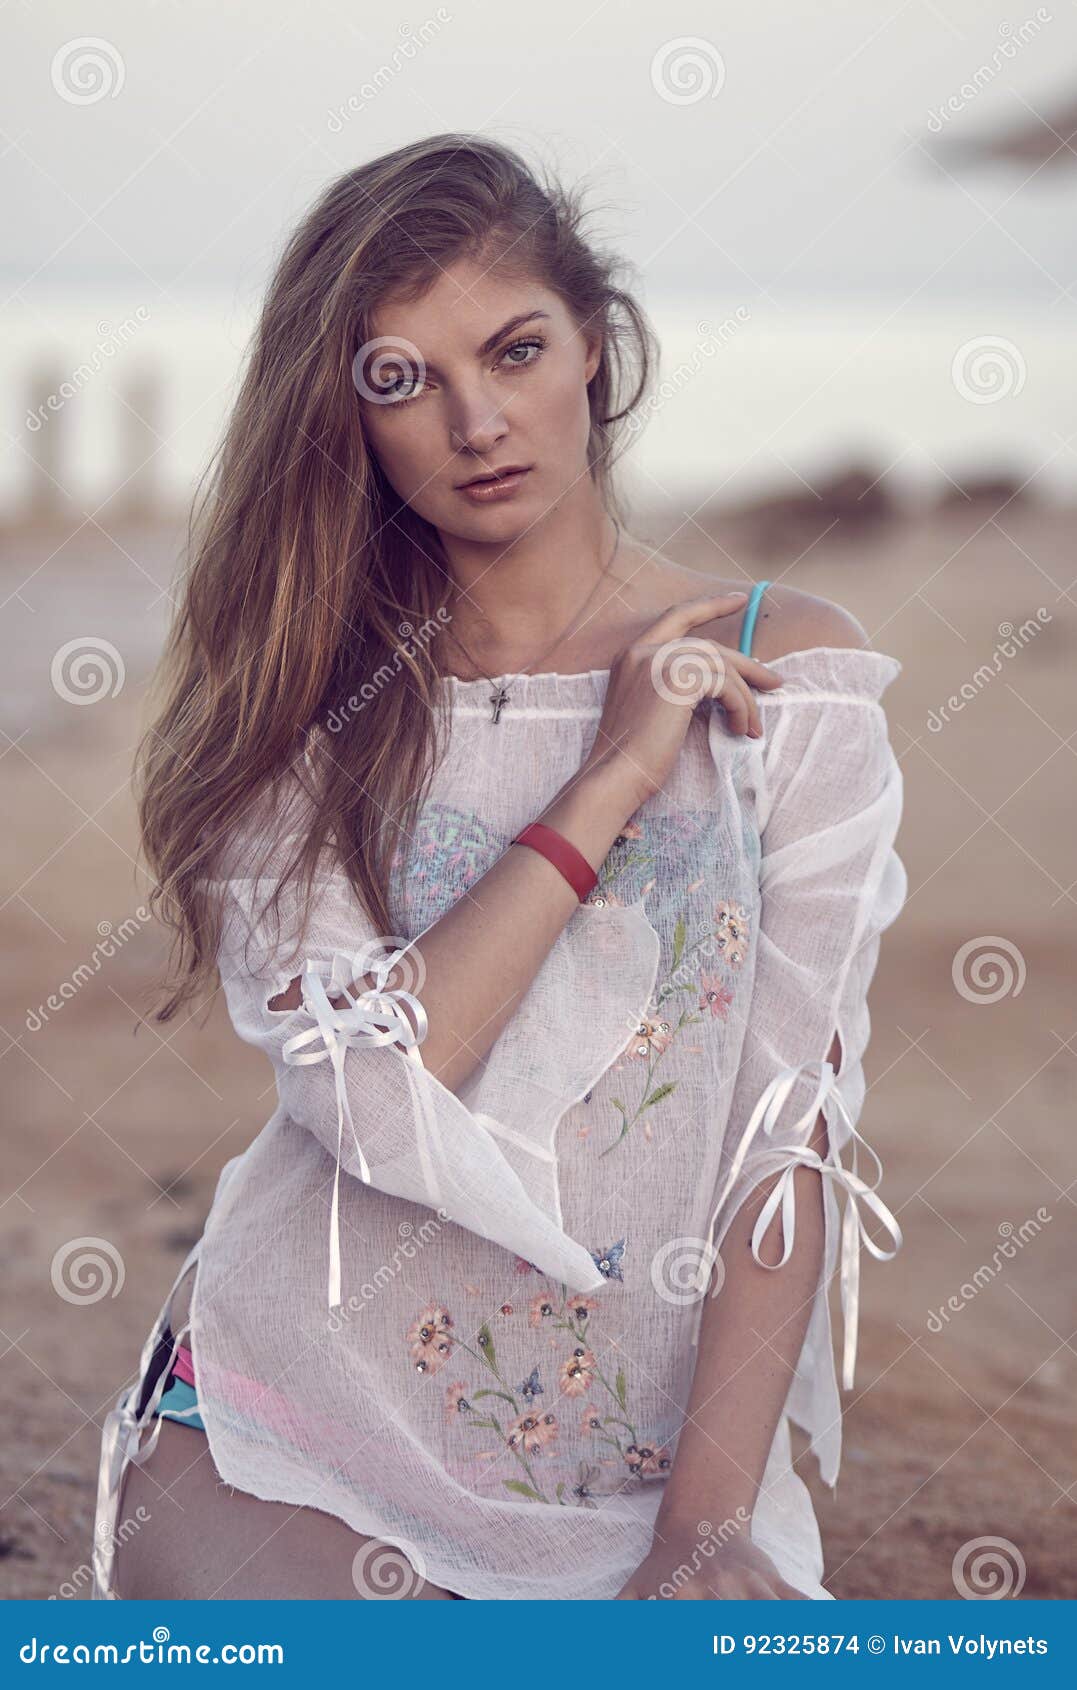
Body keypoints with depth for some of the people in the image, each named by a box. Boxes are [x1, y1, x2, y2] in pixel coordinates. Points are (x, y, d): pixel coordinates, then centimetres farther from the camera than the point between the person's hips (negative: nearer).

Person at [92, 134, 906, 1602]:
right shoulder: (309, 704, 3)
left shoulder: (788, 672, 0)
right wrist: (608, 783, -14)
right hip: (280, 1455, 0)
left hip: (637, 1482, 1)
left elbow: (799, 1122, -6)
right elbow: (364, 1093, -13)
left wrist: (709, 1528, -15)